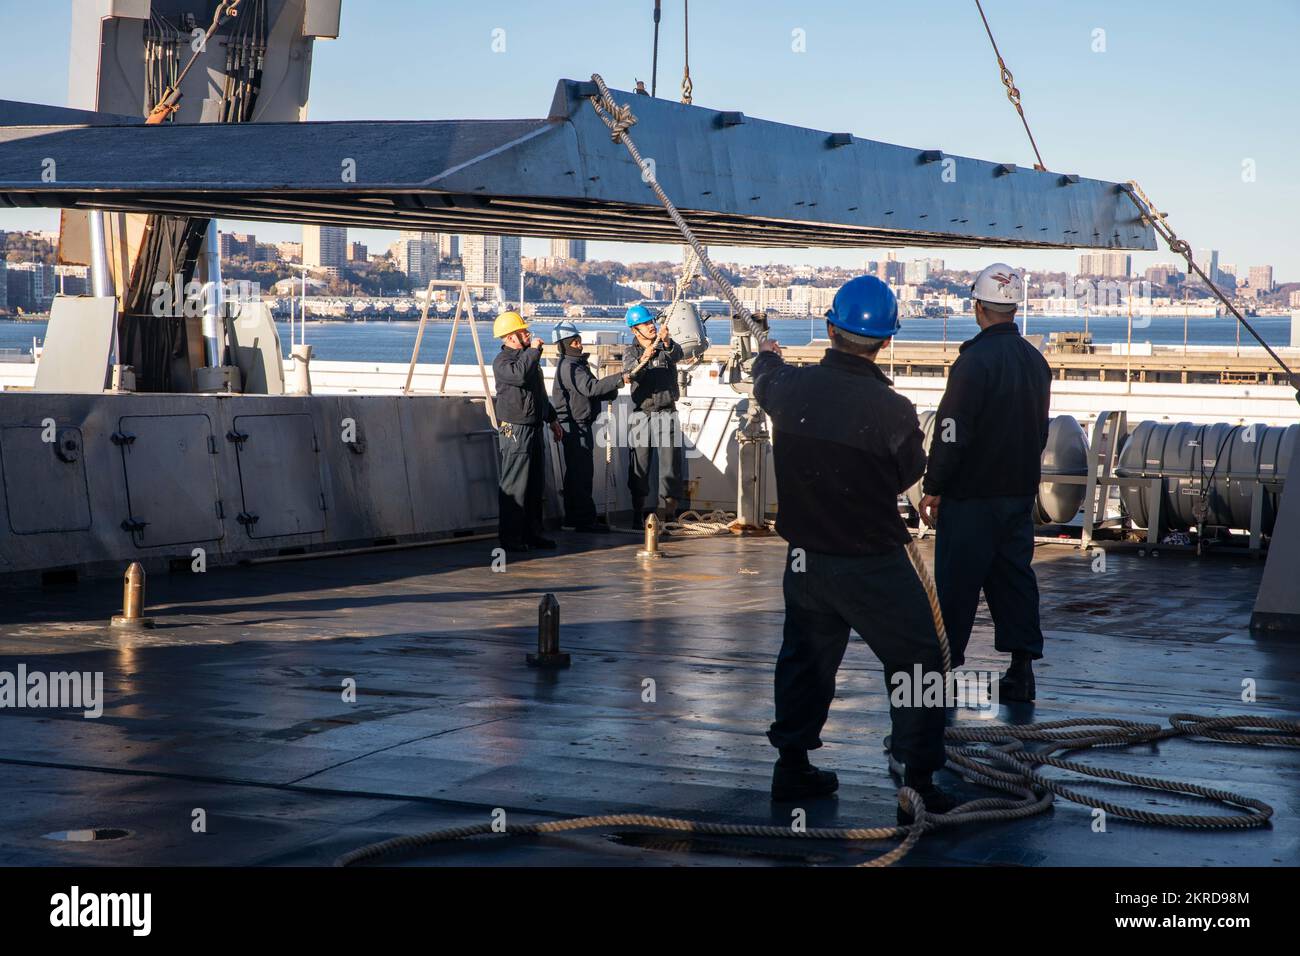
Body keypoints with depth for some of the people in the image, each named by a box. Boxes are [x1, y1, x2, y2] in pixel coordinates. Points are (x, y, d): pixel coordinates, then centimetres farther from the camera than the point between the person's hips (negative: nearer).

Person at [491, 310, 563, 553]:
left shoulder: (528, 356, 20)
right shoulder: (502, 361, -10)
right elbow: (519, 374, -33)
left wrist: (552, 419, 30)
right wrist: (534, 350, -20)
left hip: (534, 428, 9)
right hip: (515, 430, -9)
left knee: (536, 486, 12)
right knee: (514, 486, -9)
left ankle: (532, 533, 19)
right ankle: (510, 537, -7)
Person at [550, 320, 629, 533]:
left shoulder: (577, 364, 19)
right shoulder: (568, 367, -16)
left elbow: (592, 391, 21)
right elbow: (591, 388, -29)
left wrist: (613, 388, 3)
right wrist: (619, 378, -30)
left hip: (581, 425, 11)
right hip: (574, 425, -11)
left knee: (582, 471, 14)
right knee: (580, 471, -9)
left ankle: (574, 518, 20)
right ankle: (584, 519, -7)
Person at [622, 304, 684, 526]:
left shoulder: (667, 346, 5)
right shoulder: (630, 352, 6)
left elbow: (677, 355, -19)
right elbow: (630, 372, -15)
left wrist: (666, 341, -41)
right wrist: (644, 359, -37)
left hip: (666, 413, -1)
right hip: (641, 414, 1)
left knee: (669, 463, -4)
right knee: (639, 464, 1)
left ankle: (670, 509, -3)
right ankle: (638, 510, 8)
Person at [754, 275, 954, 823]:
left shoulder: (790, 387, -8)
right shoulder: (893, 411, -22)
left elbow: (765, 383, 18)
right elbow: (909, 474, -3)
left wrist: (767, 358, 42)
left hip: (806, 559, 5)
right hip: (874, 566, -5)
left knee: (806, 657, 22)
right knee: (916, 662, 6)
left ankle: (792, 765, 30)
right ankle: (916, 785, 4)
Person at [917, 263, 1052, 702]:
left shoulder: (975, 360, -17)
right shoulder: (1036, 361, 8)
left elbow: (951, 433, -18)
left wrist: (933, 488, -11)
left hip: (972, 496, -7)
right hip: (1021, 492, 7)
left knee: (957, 583, 1)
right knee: (1014, 578, 11)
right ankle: (1021, 669, 12)